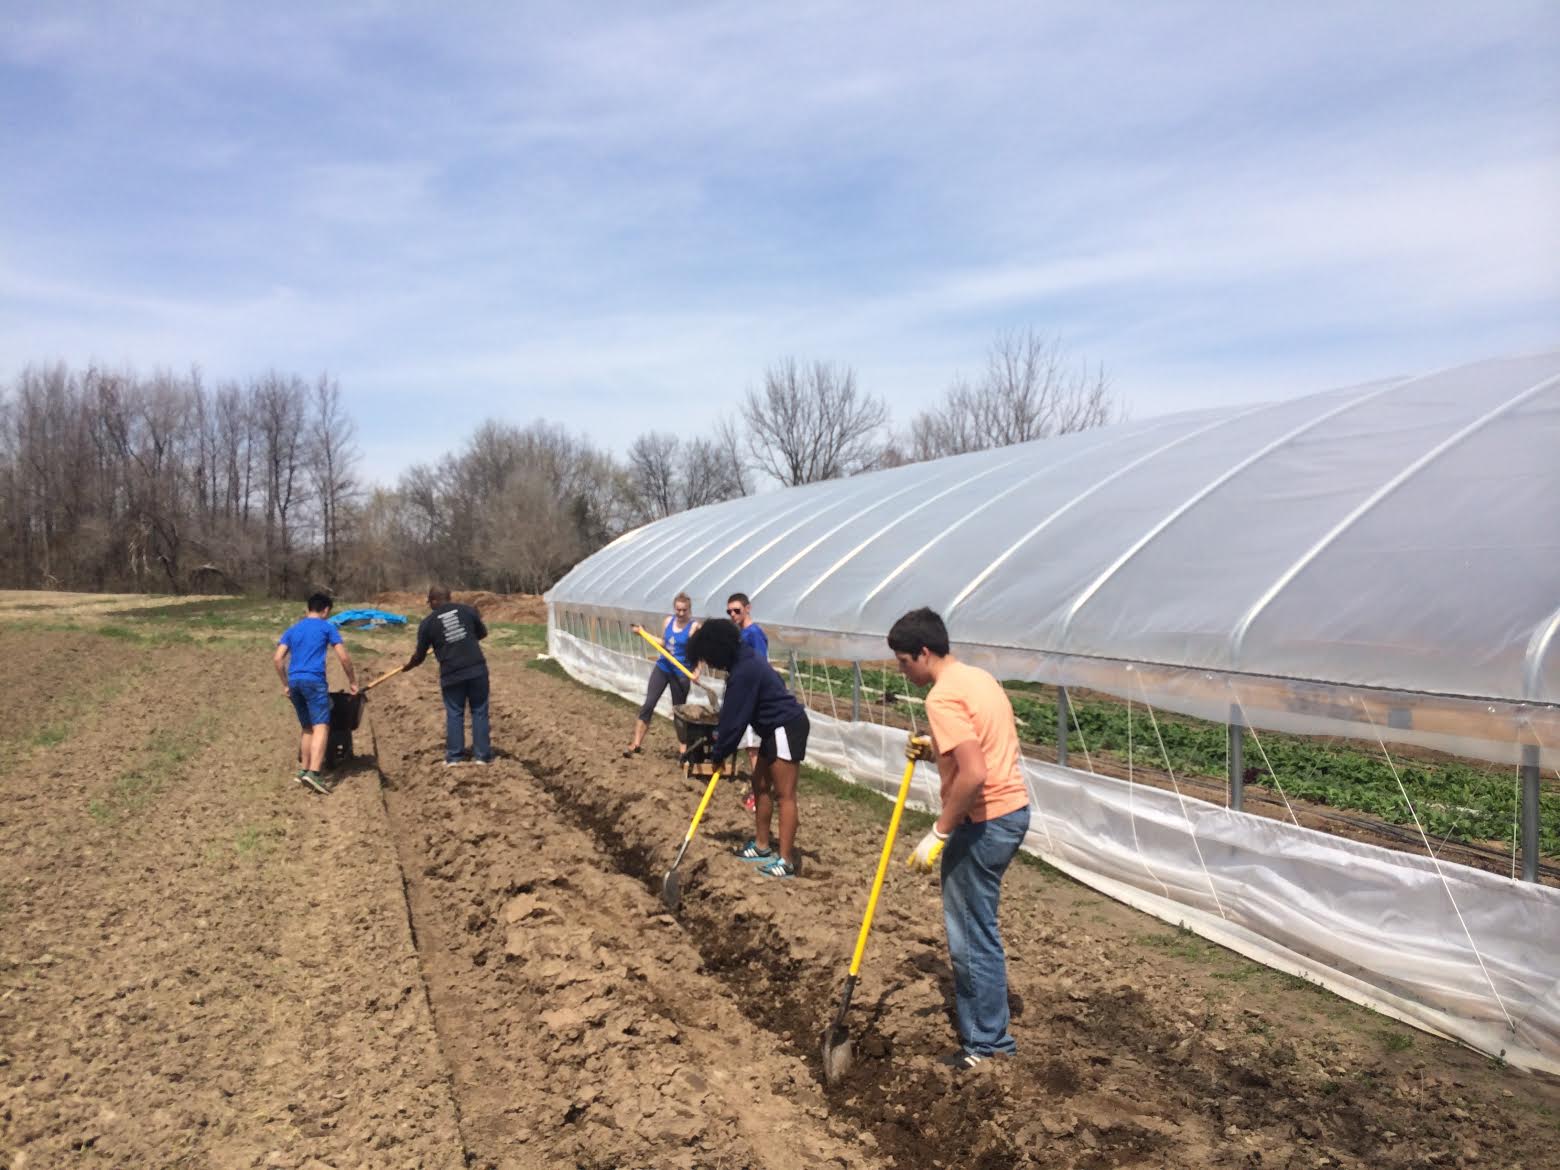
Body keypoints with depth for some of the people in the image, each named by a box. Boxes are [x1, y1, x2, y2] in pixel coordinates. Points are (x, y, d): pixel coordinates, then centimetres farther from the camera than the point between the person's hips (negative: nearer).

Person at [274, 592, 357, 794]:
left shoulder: (292, 629, 19)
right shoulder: (327, 628, 6)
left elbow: (277, 659, 10)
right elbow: (344, 657, 1)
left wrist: (285, 684, 18)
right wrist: (352, 681, 11)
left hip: (294, 681, 6)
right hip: (314, 681, -6)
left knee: (307, 727, 19)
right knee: (321, 727, -12)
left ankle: (303, 770, 22)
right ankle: (313, 772, -27)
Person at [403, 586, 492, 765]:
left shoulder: (428, 623, 1)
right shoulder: (467, 610, 6)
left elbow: (420, 655, 9)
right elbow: (483, 633, 20)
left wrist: (408, 666, 29)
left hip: (451, 674, -1)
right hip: (477, 669, 1)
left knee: (454, 714, 12)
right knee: (479, 711, 9)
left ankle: (454, 757, 14)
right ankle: (482, 756, 10)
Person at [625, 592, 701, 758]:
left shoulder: (694, 627, -15)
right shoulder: (669, 621, 2)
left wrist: (697, 670, -33)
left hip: (680, 673, -5)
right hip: (662, 668, 5)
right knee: (648, 704, 1)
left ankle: (682, 747, 22)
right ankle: (636, 743, 8)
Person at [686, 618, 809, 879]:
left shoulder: (744, 671, -23)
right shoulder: (743, 660, 9)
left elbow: (736, 717, -18)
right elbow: (733, 711, 16)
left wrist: (720, 753, -7)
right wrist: (721, 736, 8)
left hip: (787, 728, -11)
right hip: (777, 729, 11)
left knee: (784, 795, -8)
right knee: (761, 785, 16)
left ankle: (786, 861, -4)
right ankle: (762, 845, 27)